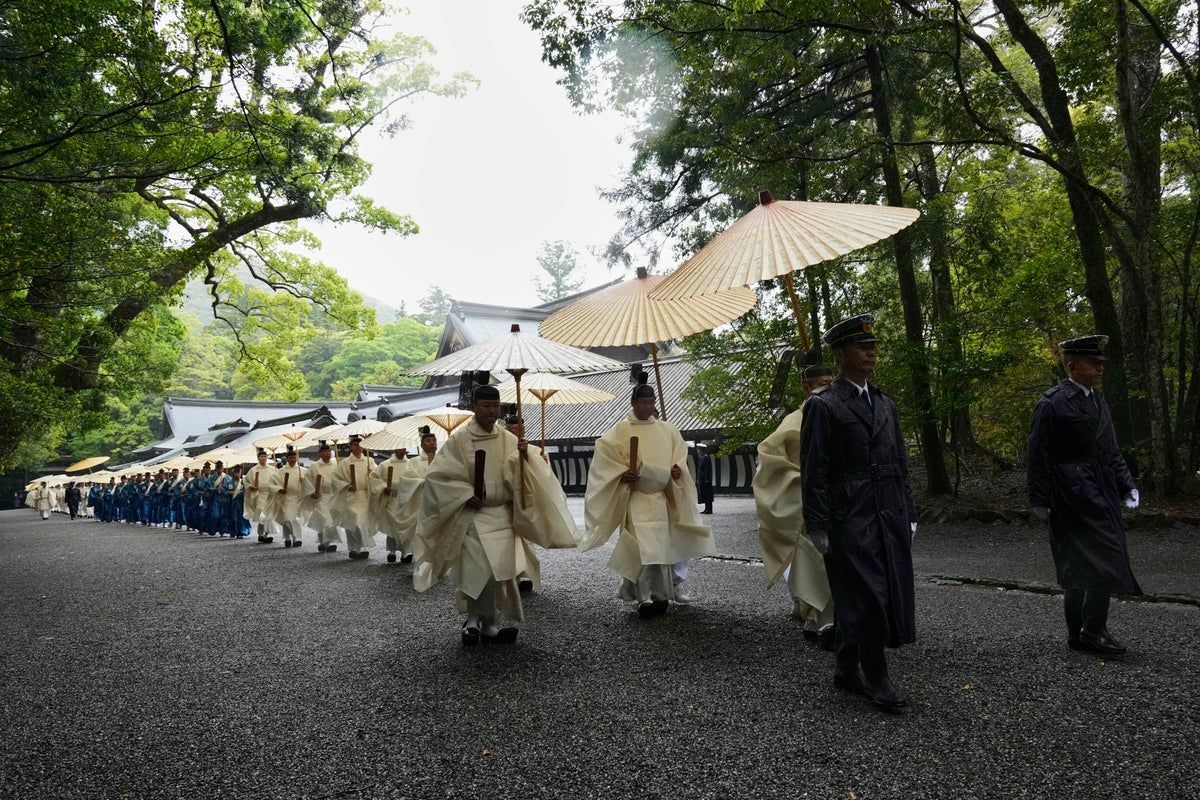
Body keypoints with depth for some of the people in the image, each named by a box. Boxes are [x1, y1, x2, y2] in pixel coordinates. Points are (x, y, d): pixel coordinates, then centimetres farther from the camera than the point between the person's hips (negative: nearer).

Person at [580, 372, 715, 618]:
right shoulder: (620, 430, -2)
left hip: (662, 498, 4)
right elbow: (605, 460, -3)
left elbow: (679, 457, 14)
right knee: (642, 548, -13)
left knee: (662, 547, 8)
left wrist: (678, 471, -6)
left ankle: (659, 595, 21)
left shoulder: (666, 429, 8)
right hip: (635, 498, -4)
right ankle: (645, 598, -8)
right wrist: (622, 475, -19)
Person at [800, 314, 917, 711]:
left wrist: (909, 514, 14)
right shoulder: (822, 405, -6)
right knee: (867, 597, -4)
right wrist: (817, 526, -11)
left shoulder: (886, 404, 15)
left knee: (872, 598, 11)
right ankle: (875, 677, 12)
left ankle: (847, 670, 25)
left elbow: (900, 464, 18)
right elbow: (813, 471, -9)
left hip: (889, 518, 6)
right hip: (849, 520, -6)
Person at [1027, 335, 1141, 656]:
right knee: (1106, 559, -10)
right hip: (1074, 496, -8)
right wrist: (1040, 500, -12)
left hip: (1101, 495, 8)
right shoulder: (1052, 404, -11)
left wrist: (1127, 485, 11)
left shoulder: (1097, 401, 15)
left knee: (1077, 569, 13)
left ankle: (1077, 635, 21)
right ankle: (1094, 631, 3)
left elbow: (1111, 451, 21)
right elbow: (1038, 456, -11)